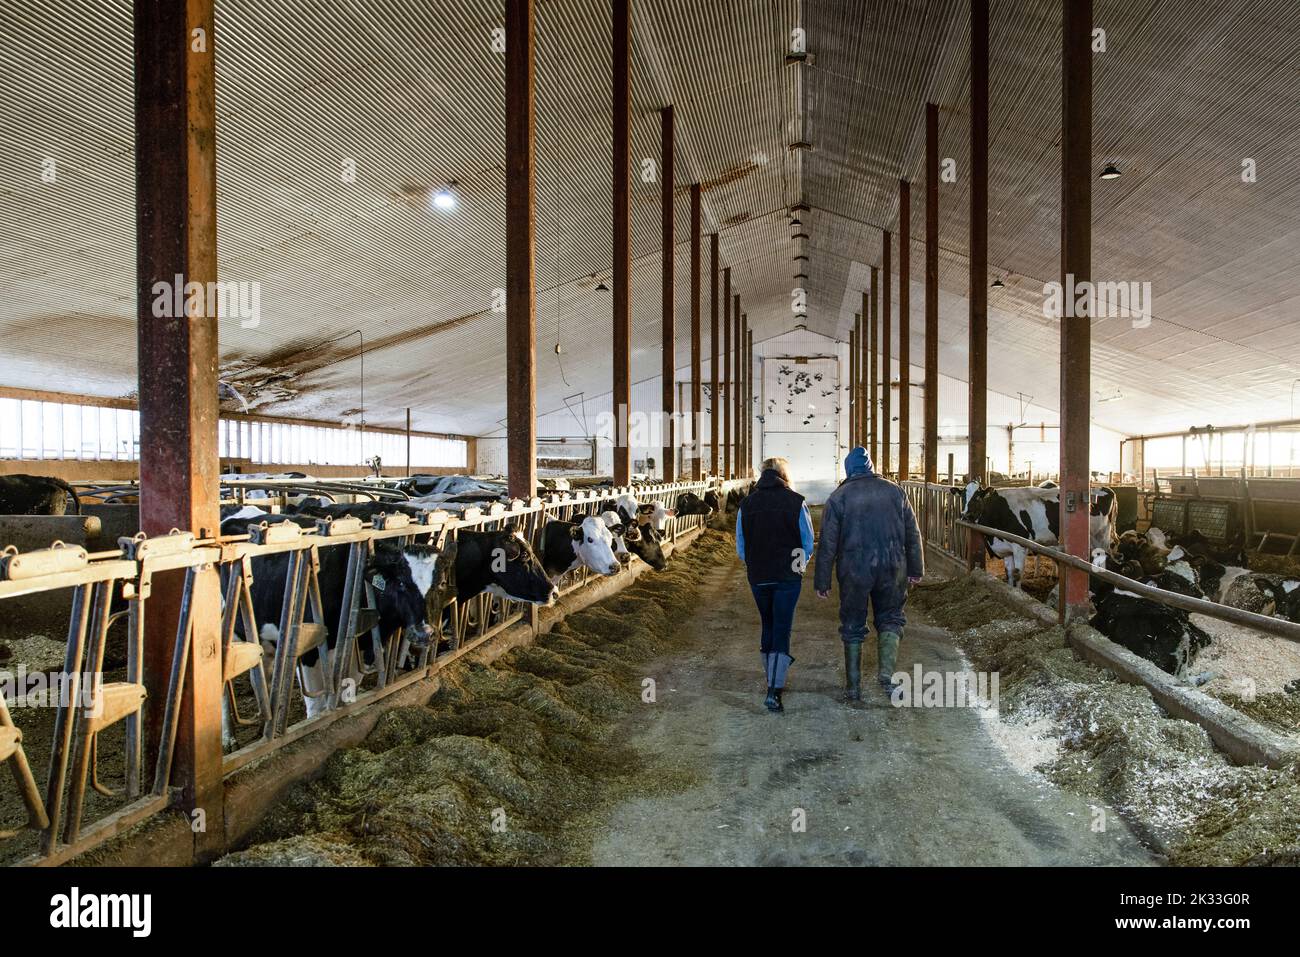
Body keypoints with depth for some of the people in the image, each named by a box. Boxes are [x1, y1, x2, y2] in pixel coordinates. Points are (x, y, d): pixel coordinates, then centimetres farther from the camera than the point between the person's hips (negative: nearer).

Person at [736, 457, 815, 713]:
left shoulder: (746, 504, 0)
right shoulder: (796, 502, -7)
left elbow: (741, 548, 4)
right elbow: (808, 543, -3)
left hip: (758, 578, 3)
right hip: (788, 577, -3)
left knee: (768, 626, 20)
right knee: (782, 631, 0)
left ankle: (773, 679, 31)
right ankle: (774, 690, -9)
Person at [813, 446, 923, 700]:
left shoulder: (839, 496, -3)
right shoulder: (895, 491, 5)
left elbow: (828, 543, -4)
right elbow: (913, 534, 9)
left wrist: (822, 581, 1)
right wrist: (915, 569, 18)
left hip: (854, 572, -2)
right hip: (892, 570, 2)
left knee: (852, 627, 10)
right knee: (890, 620, 16)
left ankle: (853, 687, 16)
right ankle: (886, 674, -2)